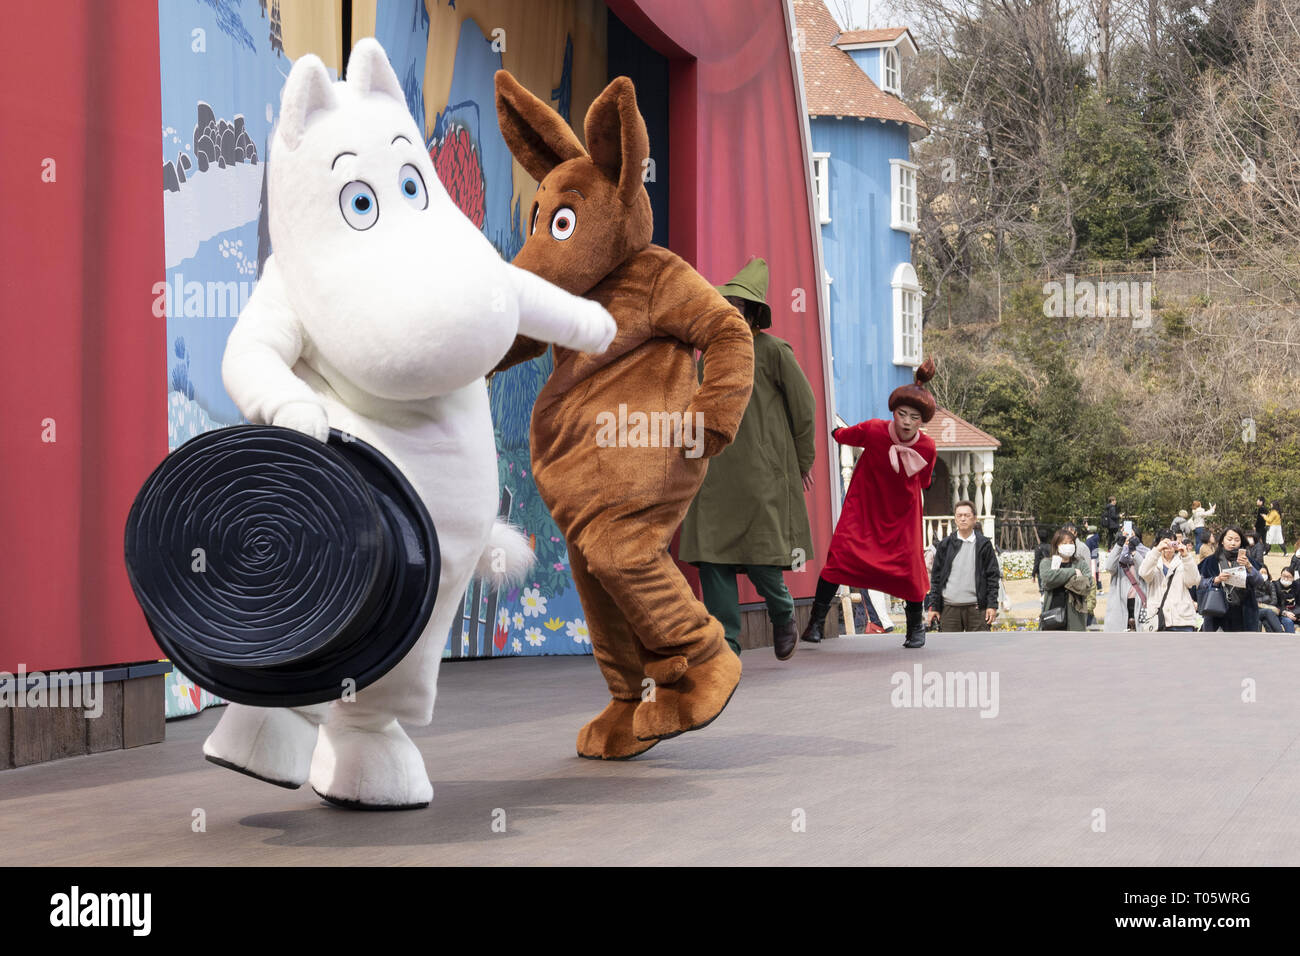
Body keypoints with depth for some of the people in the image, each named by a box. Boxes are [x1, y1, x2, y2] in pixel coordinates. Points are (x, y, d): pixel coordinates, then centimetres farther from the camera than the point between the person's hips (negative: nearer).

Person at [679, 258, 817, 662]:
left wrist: (802, 462, 5)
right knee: (712, 556, -4)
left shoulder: (773, 351, -2)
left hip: (761, 474, -5)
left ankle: (783, 617, 21)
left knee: (760, 560, -7)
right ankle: (725, 640, 0)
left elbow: (804, 406, 2)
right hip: (714, 474, 5)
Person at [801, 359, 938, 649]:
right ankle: (816, 620, -5)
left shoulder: (927, 448, -18)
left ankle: (916, 625, 18)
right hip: (864, 504, -1)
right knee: (842, 549, -14)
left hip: (902, 510, 1)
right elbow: (840, 435, -1)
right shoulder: (873, 431, -24)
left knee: (909, 560, -6)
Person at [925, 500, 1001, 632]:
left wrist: (992, 605, -2)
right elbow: (936, 577, 9)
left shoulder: (984, 545, 6)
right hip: (949, 608, 1)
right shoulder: (945, 545, 9)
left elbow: (993, 576, 6)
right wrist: (933, 606, 4)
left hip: (976, 607, -1)